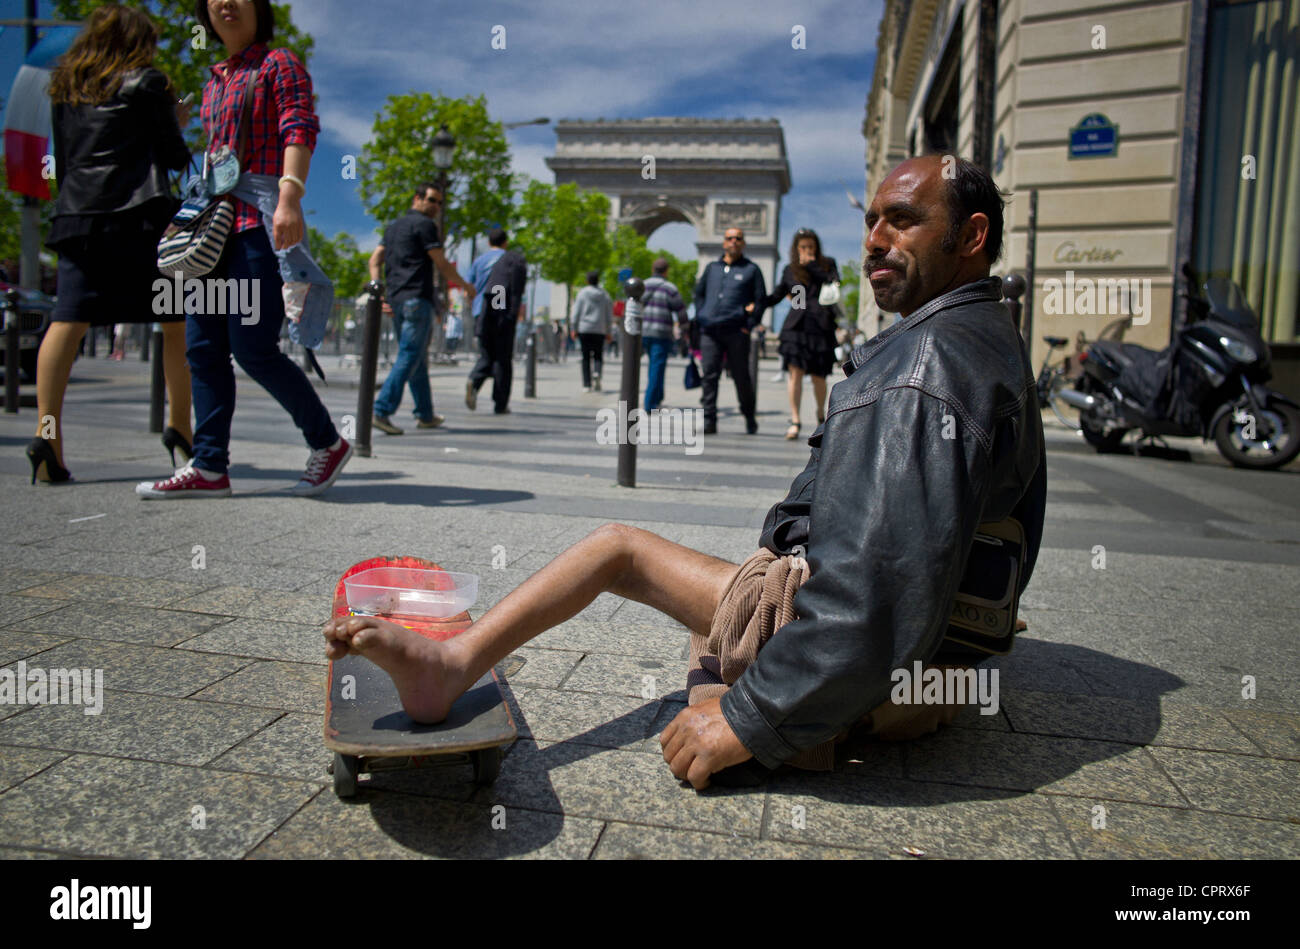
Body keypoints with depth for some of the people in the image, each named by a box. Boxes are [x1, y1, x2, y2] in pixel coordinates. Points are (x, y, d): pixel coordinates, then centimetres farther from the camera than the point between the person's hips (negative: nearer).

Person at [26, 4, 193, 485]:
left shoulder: (64, 89, 20)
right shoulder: (147, 83, 5)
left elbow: (61, 161, 22)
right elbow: (175, 157, 6)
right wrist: (176, 122, 25)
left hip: (77, 216, 5)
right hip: (139, 216, -5)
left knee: (67, 321, -4)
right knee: (177, 320, 4)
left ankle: (46, 431, -15)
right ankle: (179, 427, 2)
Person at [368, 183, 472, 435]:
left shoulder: (393, 226, 22)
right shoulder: (424, 225, -4)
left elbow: (375, 260, 15)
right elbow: (442, 265, -6)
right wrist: (465, 285, 7)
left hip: (395, 299, 9)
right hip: (417, 299, -9)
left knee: (418, 359, 14)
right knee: (409, 357, -11)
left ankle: (425, 415, 19)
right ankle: (381, 411, -20)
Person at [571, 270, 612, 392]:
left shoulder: (582, 293, 0)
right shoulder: (605, 295, 7)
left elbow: (576, 312, -2)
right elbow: (609, 316, 7)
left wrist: (574, 329, 4)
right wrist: (609, 332, 12)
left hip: (584, 329, -1)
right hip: (599, 330, 1)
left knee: (586, 357, 4)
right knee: (598, 356, 8)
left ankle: (586, 385, 3)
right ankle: (596, 374, -21)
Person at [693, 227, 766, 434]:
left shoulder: (751, 269, 7)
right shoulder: (712, 267, 17)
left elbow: (761, 299, 4)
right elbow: (699, 292, 23)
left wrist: (750, 324, -5)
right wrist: (700, 317, 10)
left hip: (736, 332, -2)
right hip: (709, 331, 3)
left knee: (741, 376, 4)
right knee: (709, 376, -5)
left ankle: (749, 417, 21)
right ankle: (709, 420, -2)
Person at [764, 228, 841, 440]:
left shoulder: (827, 264, 11)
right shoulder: (790, 270, 14)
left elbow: (835, 283, -8)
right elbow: (776, 295, 20)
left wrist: (812, 265, -7)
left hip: (821, 326, -1)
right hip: (796, 325, 1)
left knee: (818, 376, 2)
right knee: (795, 371, -11)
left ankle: (821, 414, 27)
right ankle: (795, 421, -7)